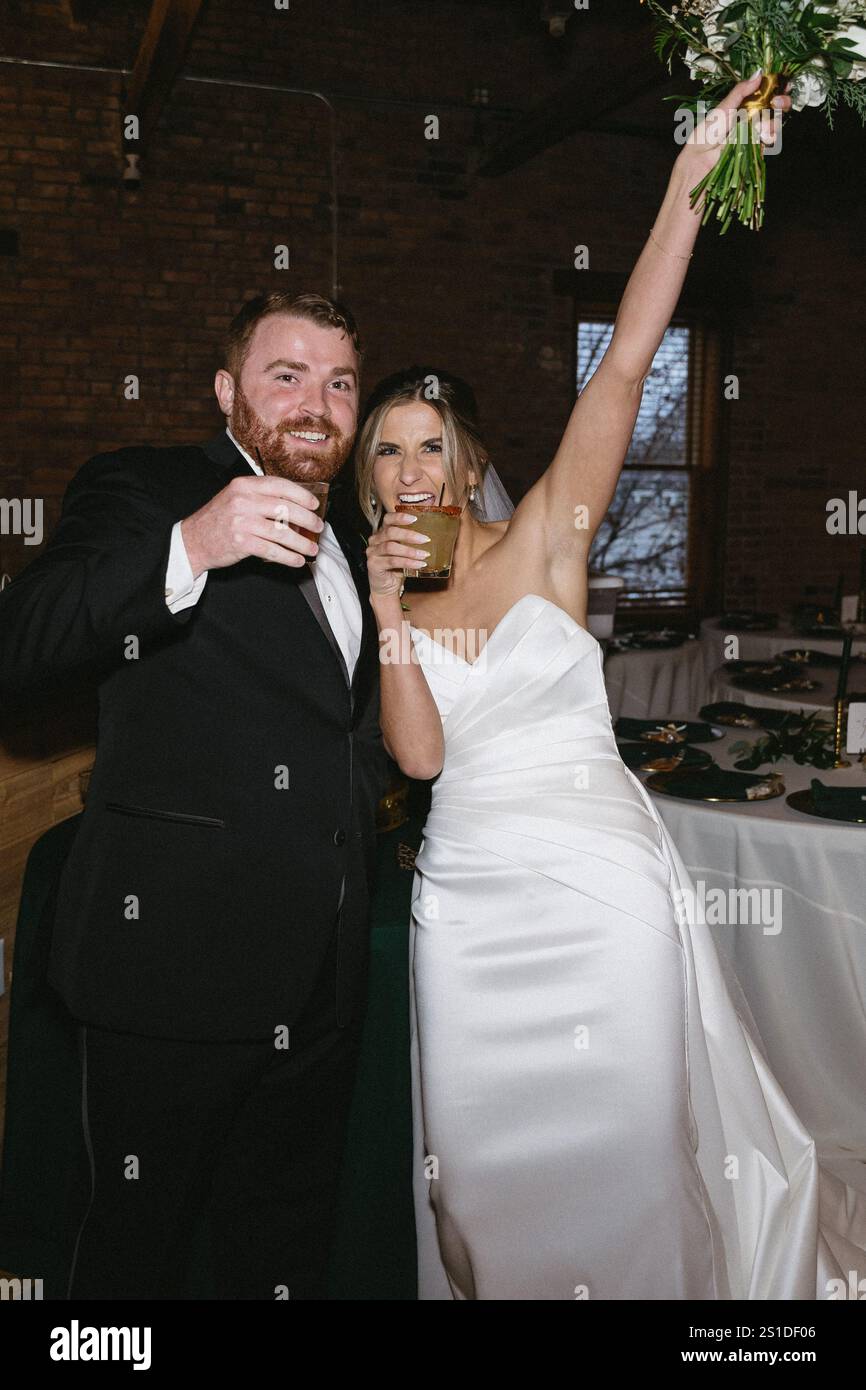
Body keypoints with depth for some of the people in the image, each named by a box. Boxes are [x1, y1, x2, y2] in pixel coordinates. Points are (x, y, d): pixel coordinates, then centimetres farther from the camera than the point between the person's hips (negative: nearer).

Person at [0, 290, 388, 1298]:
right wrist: (188, 548, -33)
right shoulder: (141, 489, -5)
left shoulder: (345, 545, 17)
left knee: (288, 1238, 20)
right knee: (140, 1241, 9)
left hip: (321, 977, 7)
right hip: (176, 964, -6)